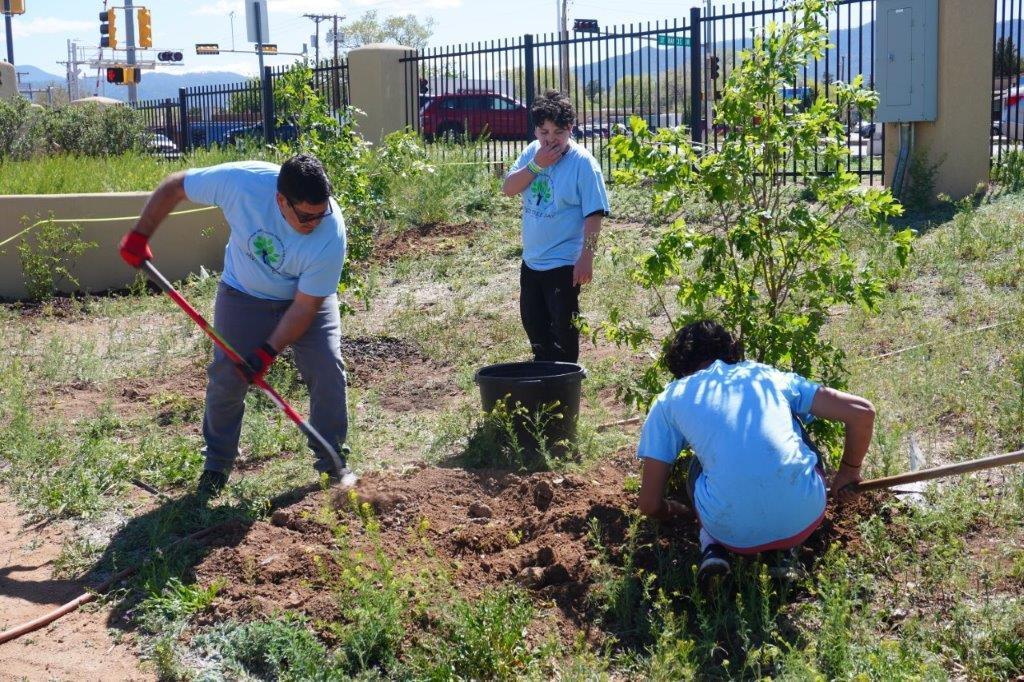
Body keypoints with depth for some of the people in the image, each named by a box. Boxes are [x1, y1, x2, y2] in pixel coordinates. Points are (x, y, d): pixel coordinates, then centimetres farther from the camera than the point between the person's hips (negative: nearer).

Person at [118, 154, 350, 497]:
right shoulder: (241, 180, -35)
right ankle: (217, 464, 17)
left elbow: (306, 305, -26)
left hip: (309, 298, -1)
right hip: (244, 295, 1)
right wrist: (140, 235, -15)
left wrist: (269, 351, -27)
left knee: (328, 373, -10)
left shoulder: (332, 234, -36)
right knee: (225, 377, -3)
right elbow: (174, 186, -17)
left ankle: (332, 462, 9)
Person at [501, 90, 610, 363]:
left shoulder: (583, 162, -16)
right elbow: (508, 188, -4)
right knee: (533, 324, 19)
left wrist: (586, 257, -21)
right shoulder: (532, 152, 2)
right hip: (531, 259, 7)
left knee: (563, 330, 3)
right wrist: (537, 165, -17)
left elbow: (594, 214, -17)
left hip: (564, 264, -7)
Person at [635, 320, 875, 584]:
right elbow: (863, 412, 14)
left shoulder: (669, 400, 15)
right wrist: (849, 471, 33)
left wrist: (674, 512, 38)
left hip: (738, 533, 0)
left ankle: (713, 545, 10)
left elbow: (649, 504, 14)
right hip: (805, 518, 1)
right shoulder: (768, 374, 19)